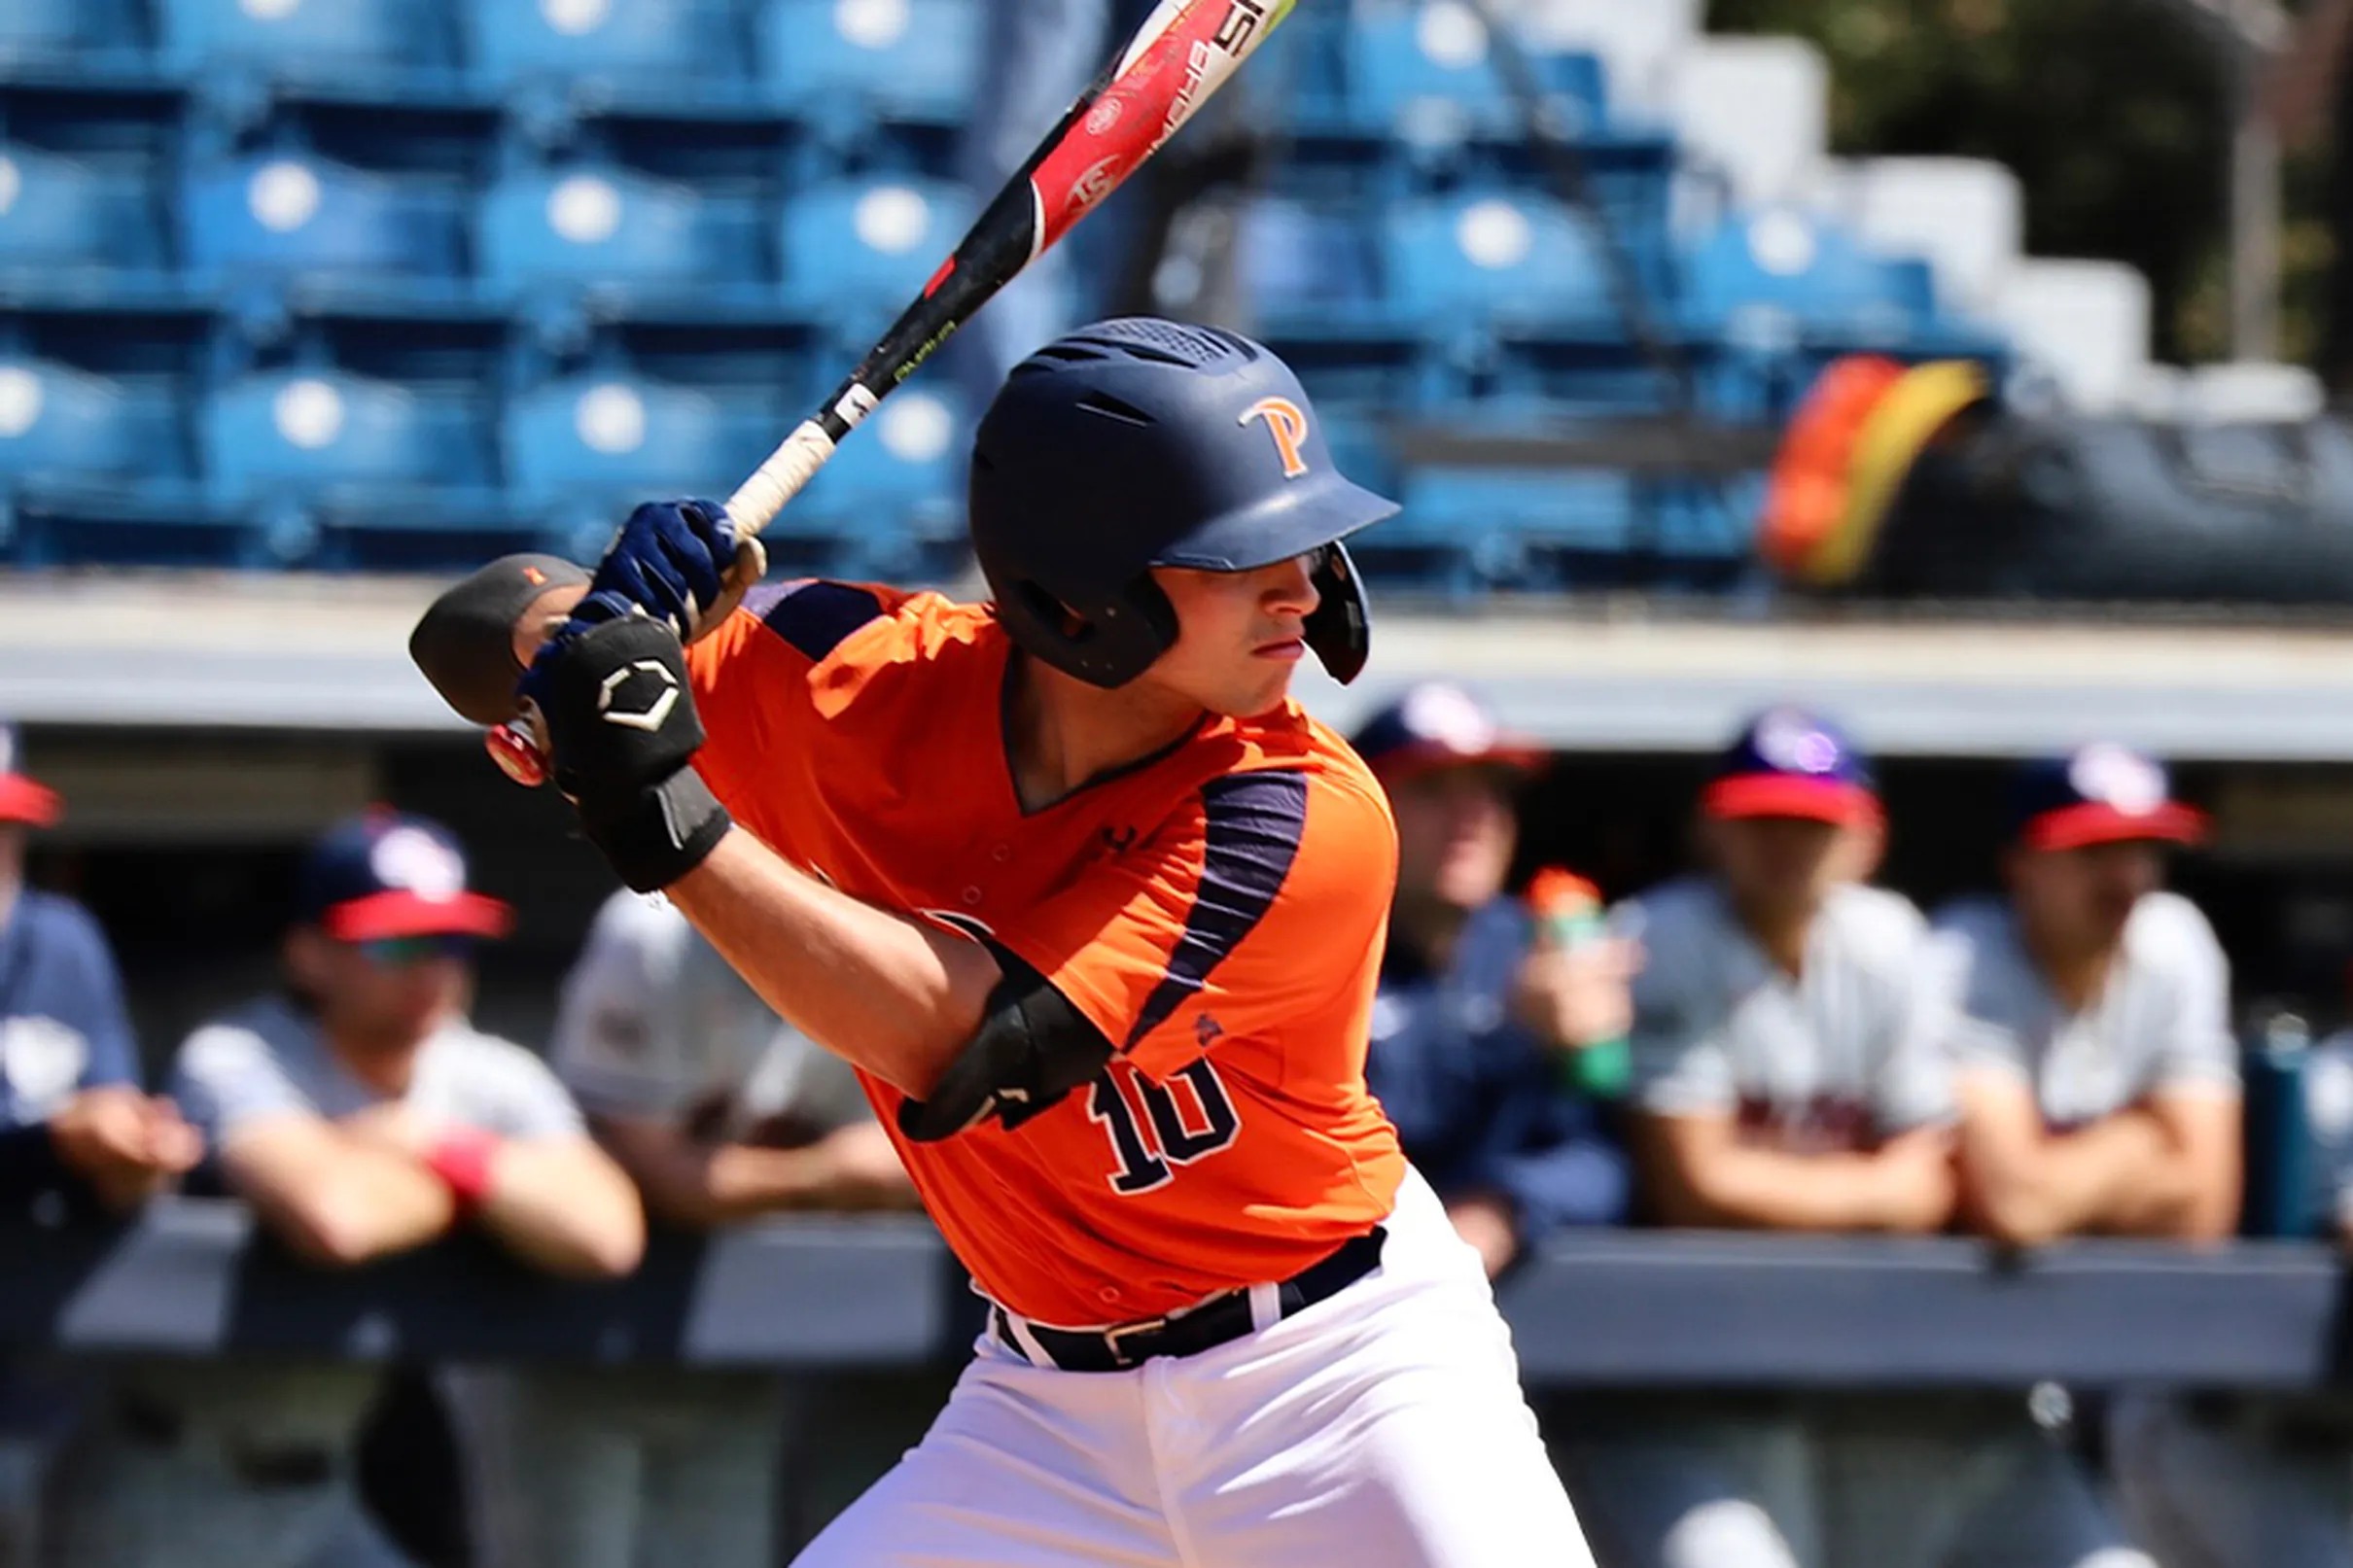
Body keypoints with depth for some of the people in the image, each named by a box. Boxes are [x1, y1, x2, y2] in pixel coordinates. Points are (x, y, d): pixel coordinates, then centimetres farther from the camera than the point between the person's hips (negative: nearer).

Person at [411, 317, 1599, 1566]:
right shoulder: (868, 685, -10)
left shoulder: (1304, 819, -23)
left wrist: (665, 816, -33)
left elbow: (950, 1041, -30)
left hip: (1337, 1363, -4)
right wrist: (578, 636, -27)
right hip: (1052, 1403, 4)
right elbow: (483, 634, -3)